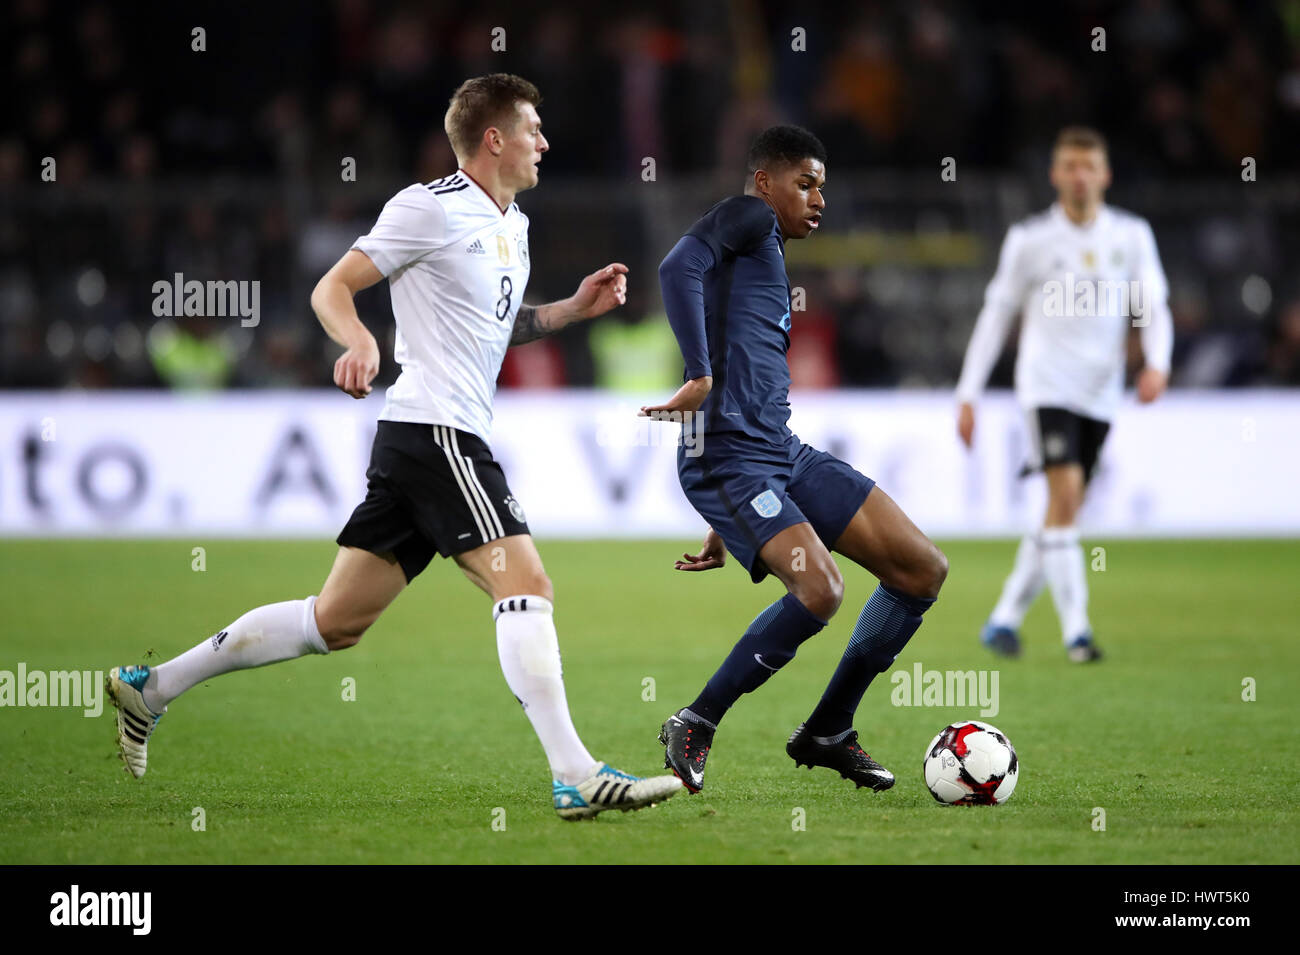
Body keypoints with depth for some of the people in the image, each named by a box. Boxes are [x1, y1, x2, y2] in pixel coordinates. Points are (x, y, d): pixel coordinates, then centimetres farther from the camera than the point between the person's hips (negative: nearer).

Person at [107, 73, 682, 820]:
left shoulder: (511, 225, 20)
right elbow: (332, 288, -7)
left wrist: (573, 309, 19)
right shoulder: (431, 207, -7)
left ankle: (153, 686, 17)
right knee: (526, 586, -17)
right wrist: (359, 341, -27)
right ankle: (575, 778, -21)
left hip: (415, 446, 10)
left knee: (338, 621, 10)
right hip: (435, 429, -10)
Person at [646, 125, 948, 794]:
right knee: (820, 590, -27)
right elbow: (679, 267, -21)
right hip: (727, 456, -9)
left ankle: (826, 733, 13)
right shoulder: (747, 217, 2)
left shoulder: (768, 256, 28)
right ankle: (694, 727, -7)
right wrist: (700, 377, -26)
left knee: (923, 570, 2)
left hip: (784, 455, 9)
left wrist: (724, 529, 30)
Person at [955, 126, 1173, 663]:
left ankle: (1003, 621, 18)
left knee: (1064, 512, 5)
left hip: (1100, 392, 3)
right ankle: (1075, 629, -21)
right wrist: (968, 394, 2)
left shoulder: (1132, 236, 6)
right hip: (1046, 382, -3)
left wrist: (1156, 364, -14)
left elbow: (1154, 308, 6)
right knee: (1065, 493, -20)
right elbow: (996, 313, 5)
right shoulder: (1029, 240, 0)